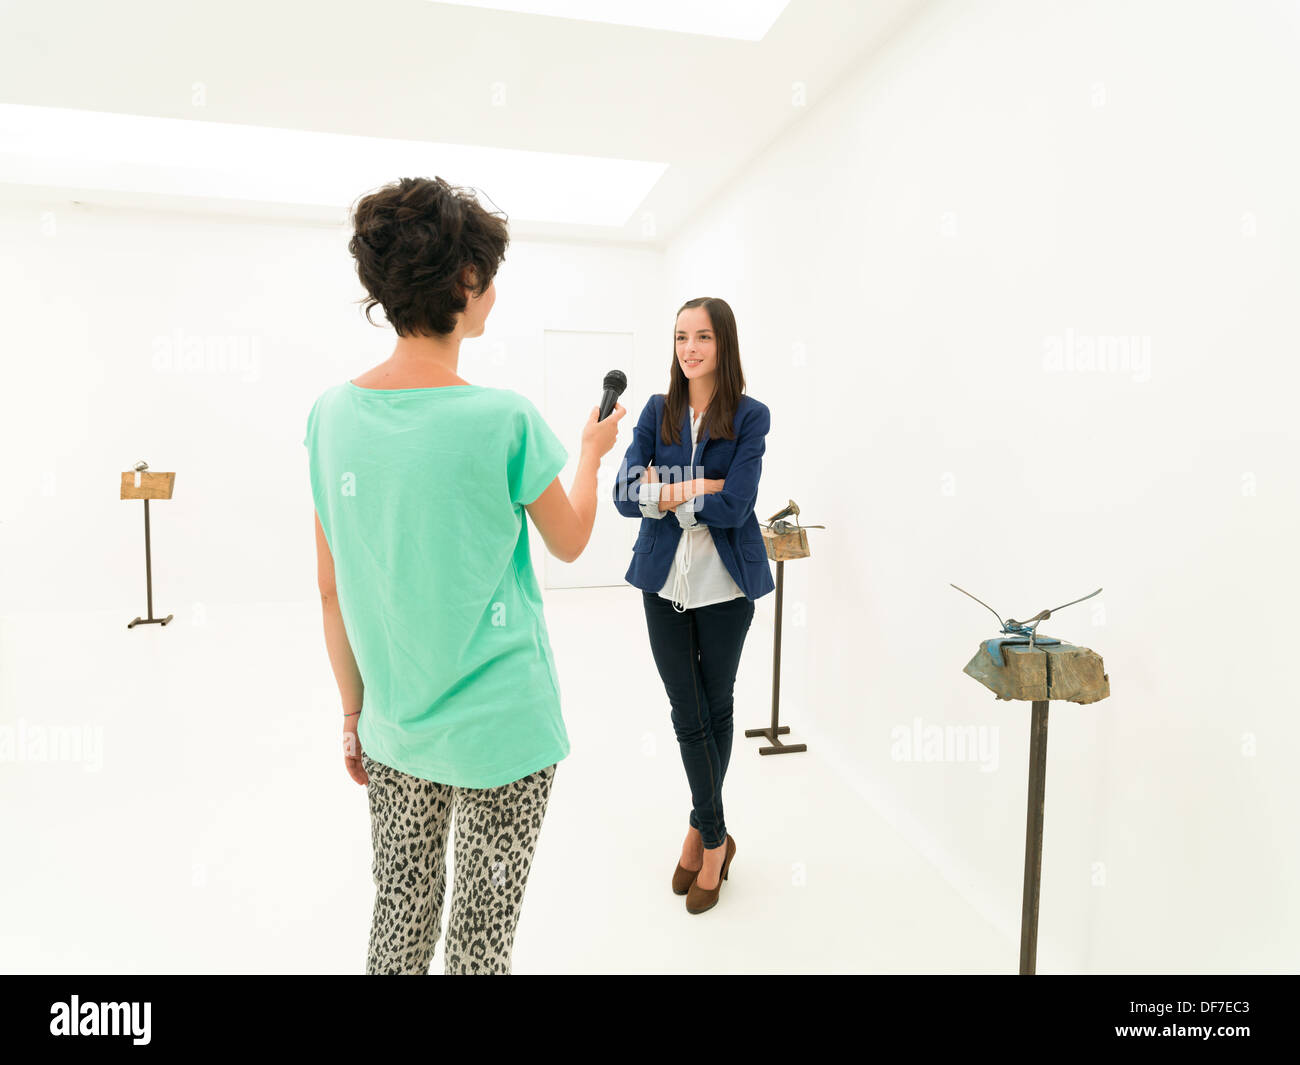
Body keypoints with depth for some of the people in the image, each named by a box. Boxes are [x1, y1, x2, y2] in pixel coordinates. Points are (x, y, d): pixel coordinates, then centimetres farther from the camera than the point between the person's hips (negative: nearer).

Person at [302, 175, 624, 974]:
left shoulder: (332, 415, -4)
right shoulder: (504, 419, -19)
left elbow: (332, 589, 2)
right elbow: (570, 543, -2)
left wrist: (354, 711, 14)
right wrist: (593, 453, 15)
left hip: (394, 729, 5)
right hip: (499, 730, -5)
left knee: (399, 923, 22)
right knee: (482, 940, 14)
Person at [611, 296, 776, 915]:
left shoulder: (750, 417, -6)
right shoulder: (658, 411, 2)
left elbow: (735, 506, -18)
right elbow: (624, 495, -9)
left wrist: (664, 490, -13)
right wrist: (698, 488, -18)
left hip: (726, 584, -2)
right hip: (666, 581, 2)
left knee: (716, 707, 14)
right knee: (687, 712, 7)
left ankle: (701, 830, 34)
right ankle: (714, 836, 26)